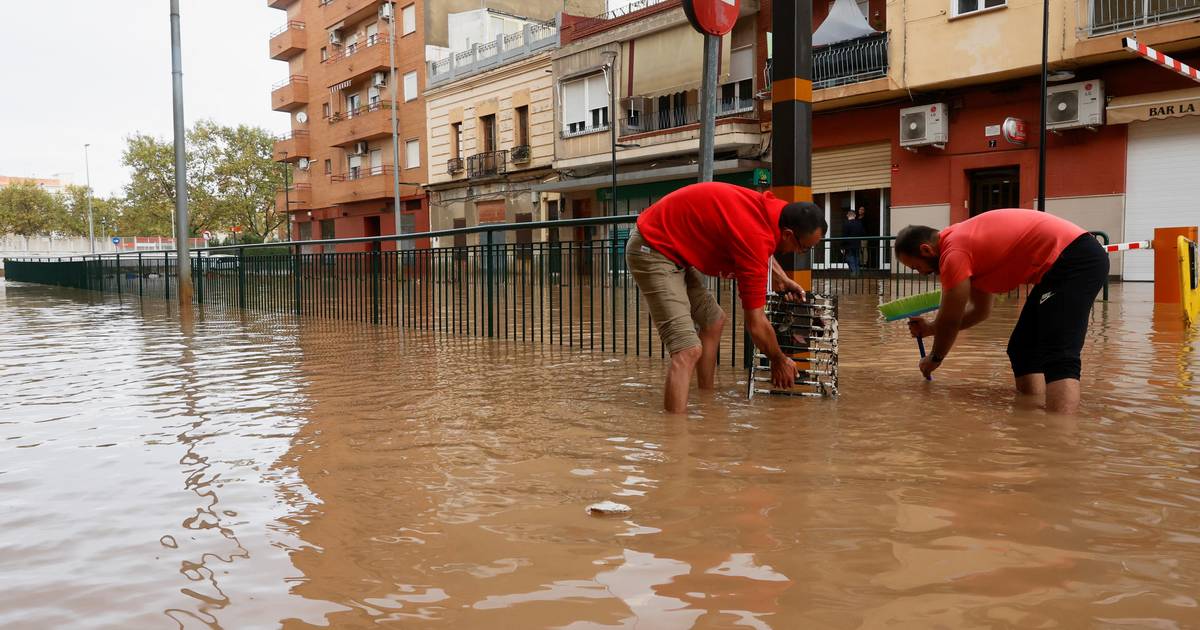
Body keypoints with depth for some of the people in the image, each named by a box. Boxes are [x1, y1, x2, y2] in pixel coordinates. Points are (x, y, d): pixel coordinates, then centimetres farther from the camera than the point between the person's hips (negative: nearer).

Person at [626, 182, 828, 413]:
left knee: (713, 319, 21)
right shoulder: (756, 237, -25)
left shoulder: (768, 207, -1)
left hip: (671, 246, 10)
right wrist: (779, 361, 0)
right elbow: (756, 324, -16)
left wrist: (782, 279, 15)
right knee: (688, 350, -19)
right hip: (652, 249, -10)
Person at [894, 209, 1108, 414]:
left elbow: (951, 319, -2)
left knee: (1058, 358, -23)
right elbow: (980, 310, 27)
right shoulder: (963, 239, 19)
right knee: (1022, 350, 14)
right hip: (1071, 260, 11)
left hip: (1075, 262, -11)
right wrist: (931, 328, 30)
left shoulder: (954, 253, -13)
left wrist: (934, 358, 15)